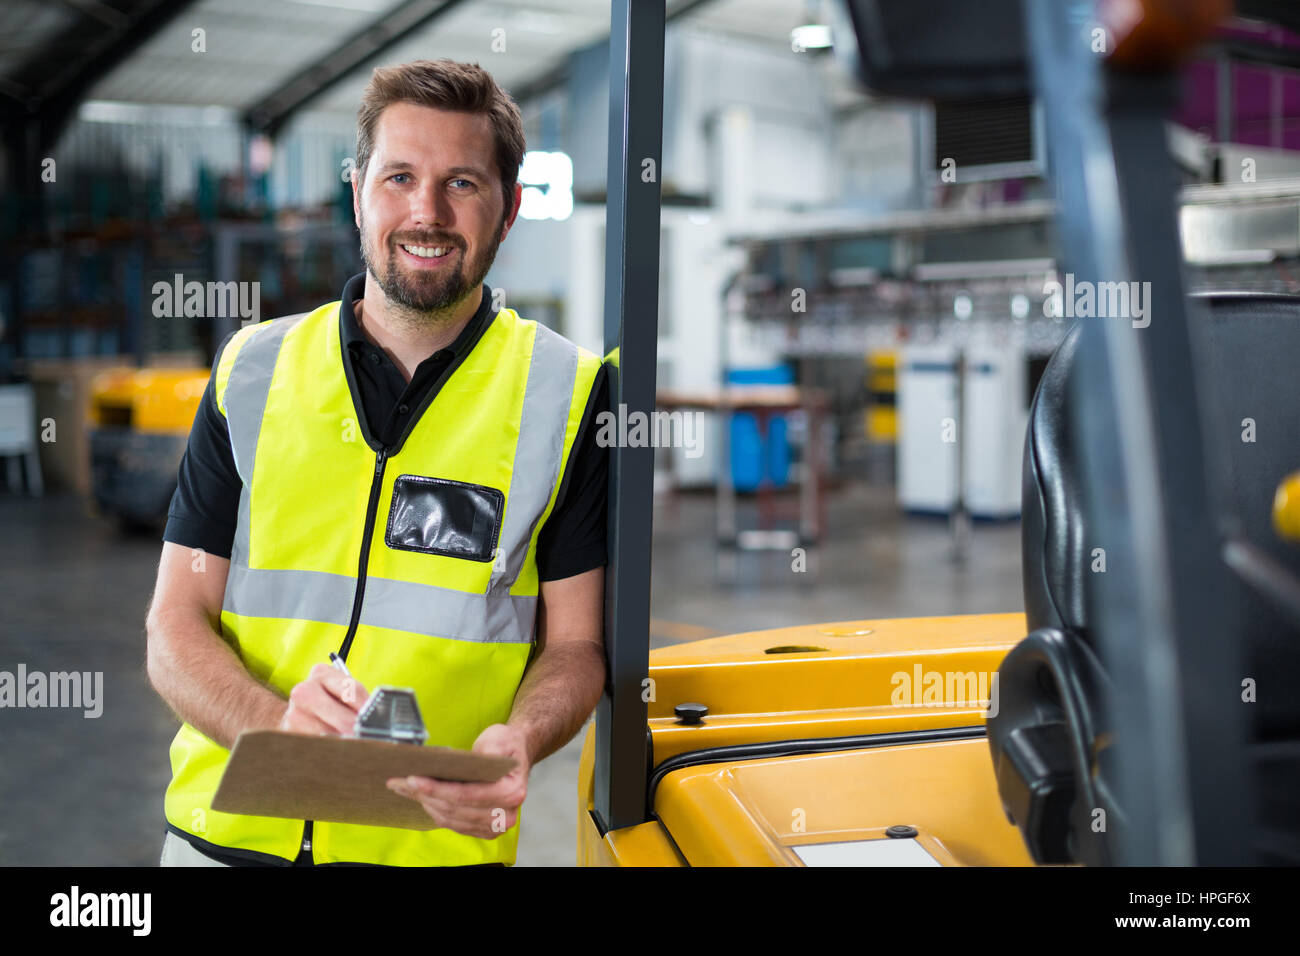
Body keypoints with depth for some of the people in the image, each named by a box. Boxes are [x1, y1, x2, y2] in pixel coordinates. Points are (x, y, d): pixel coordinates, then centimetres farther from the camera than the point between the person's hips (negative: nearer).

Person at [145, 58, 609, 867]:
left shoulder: (568, 393, -2)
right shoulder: (252, 371, 3)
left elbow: (576, 643, 0)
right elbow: (177, 625, 1)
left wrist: (518, 740, -21)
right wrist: (274, 720, -19)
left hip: (441, 845, -1)